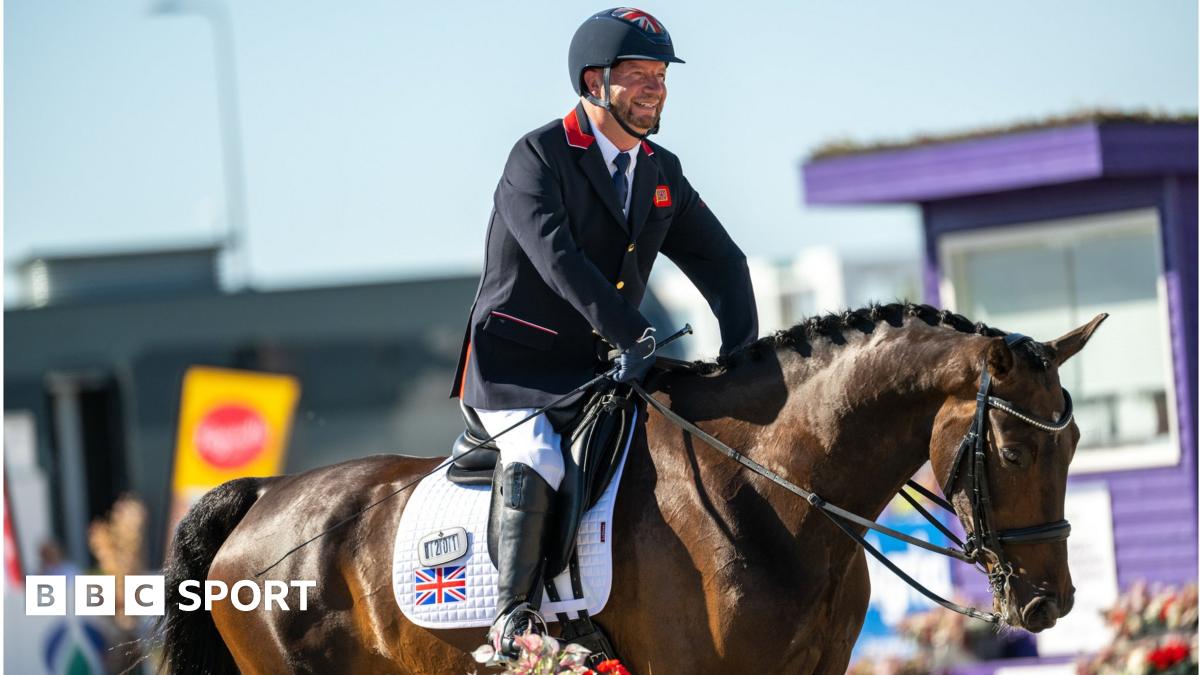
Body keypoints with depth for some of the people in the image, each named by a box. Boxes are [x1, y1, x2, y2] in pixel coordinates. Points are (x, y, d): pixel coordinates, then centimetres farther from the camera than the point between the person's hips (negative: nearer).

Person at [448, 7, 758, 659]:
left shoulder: (662, 172, 11)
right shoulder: (538, 157, -10)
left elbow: (722, 264, 10)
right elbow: (556, 255, -25)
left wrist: (742, 360, -6)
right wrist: (631, 332, -35)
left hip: (601, 370, 7)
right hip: (516, 367, -7)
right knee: (535, 460, -33)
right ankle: (513, 619, -26)